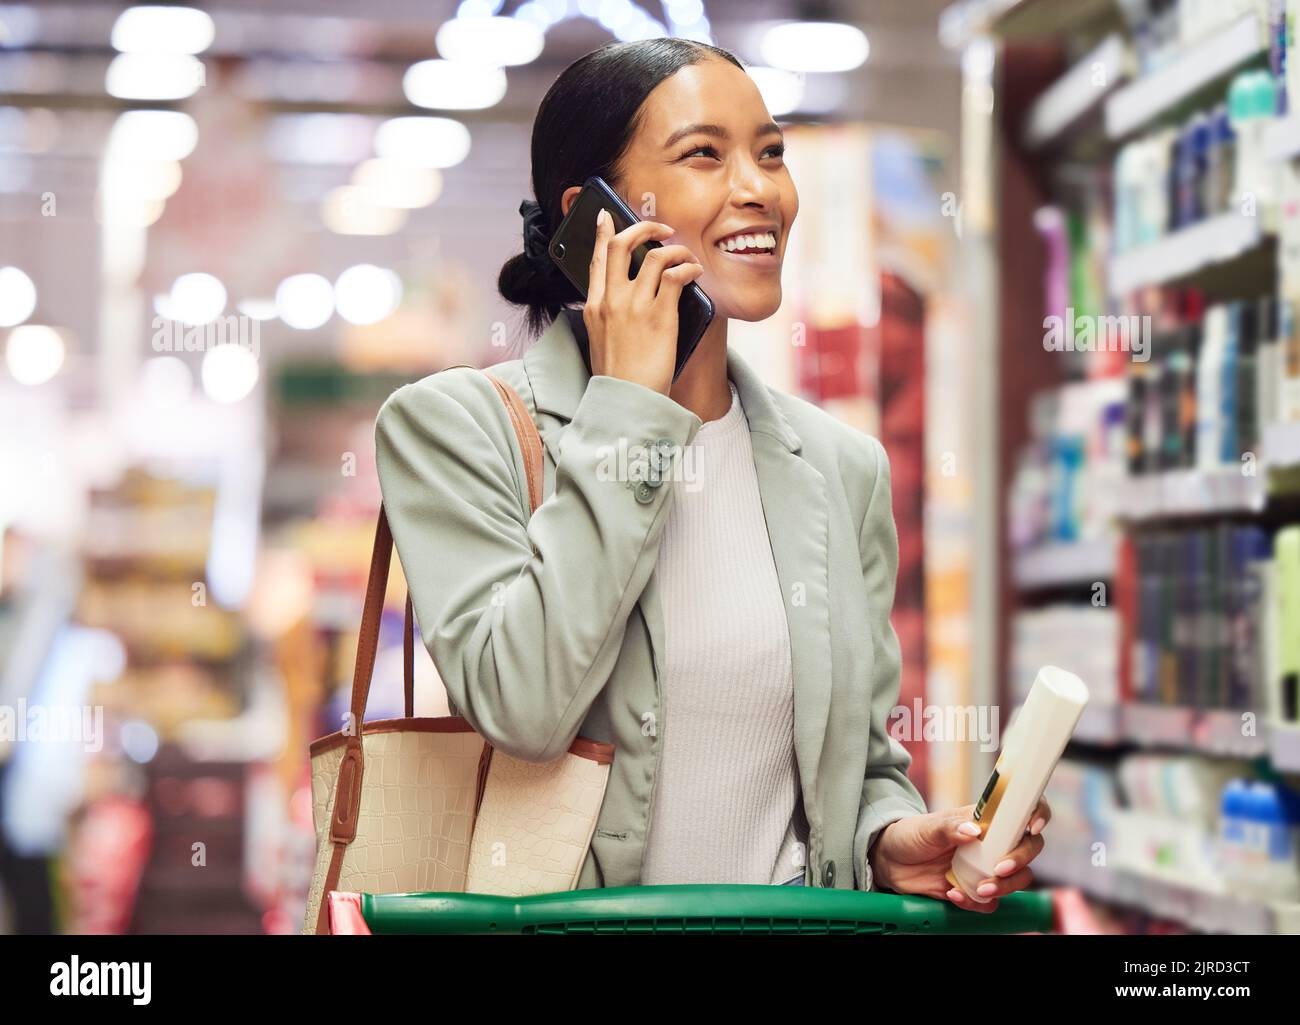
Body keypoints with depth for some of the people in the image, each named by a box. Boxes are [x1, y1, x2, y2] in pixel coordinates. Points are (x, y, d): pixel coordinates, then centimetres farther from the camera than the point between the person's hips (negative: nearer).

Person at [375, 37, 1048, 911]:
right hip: (564, 923, -4)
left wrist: (894, 840, -5)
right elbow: (522, 706, -17)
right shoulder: (455, 426, -2)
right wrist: (627, 410, -10)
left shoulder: (844, 467, 10)